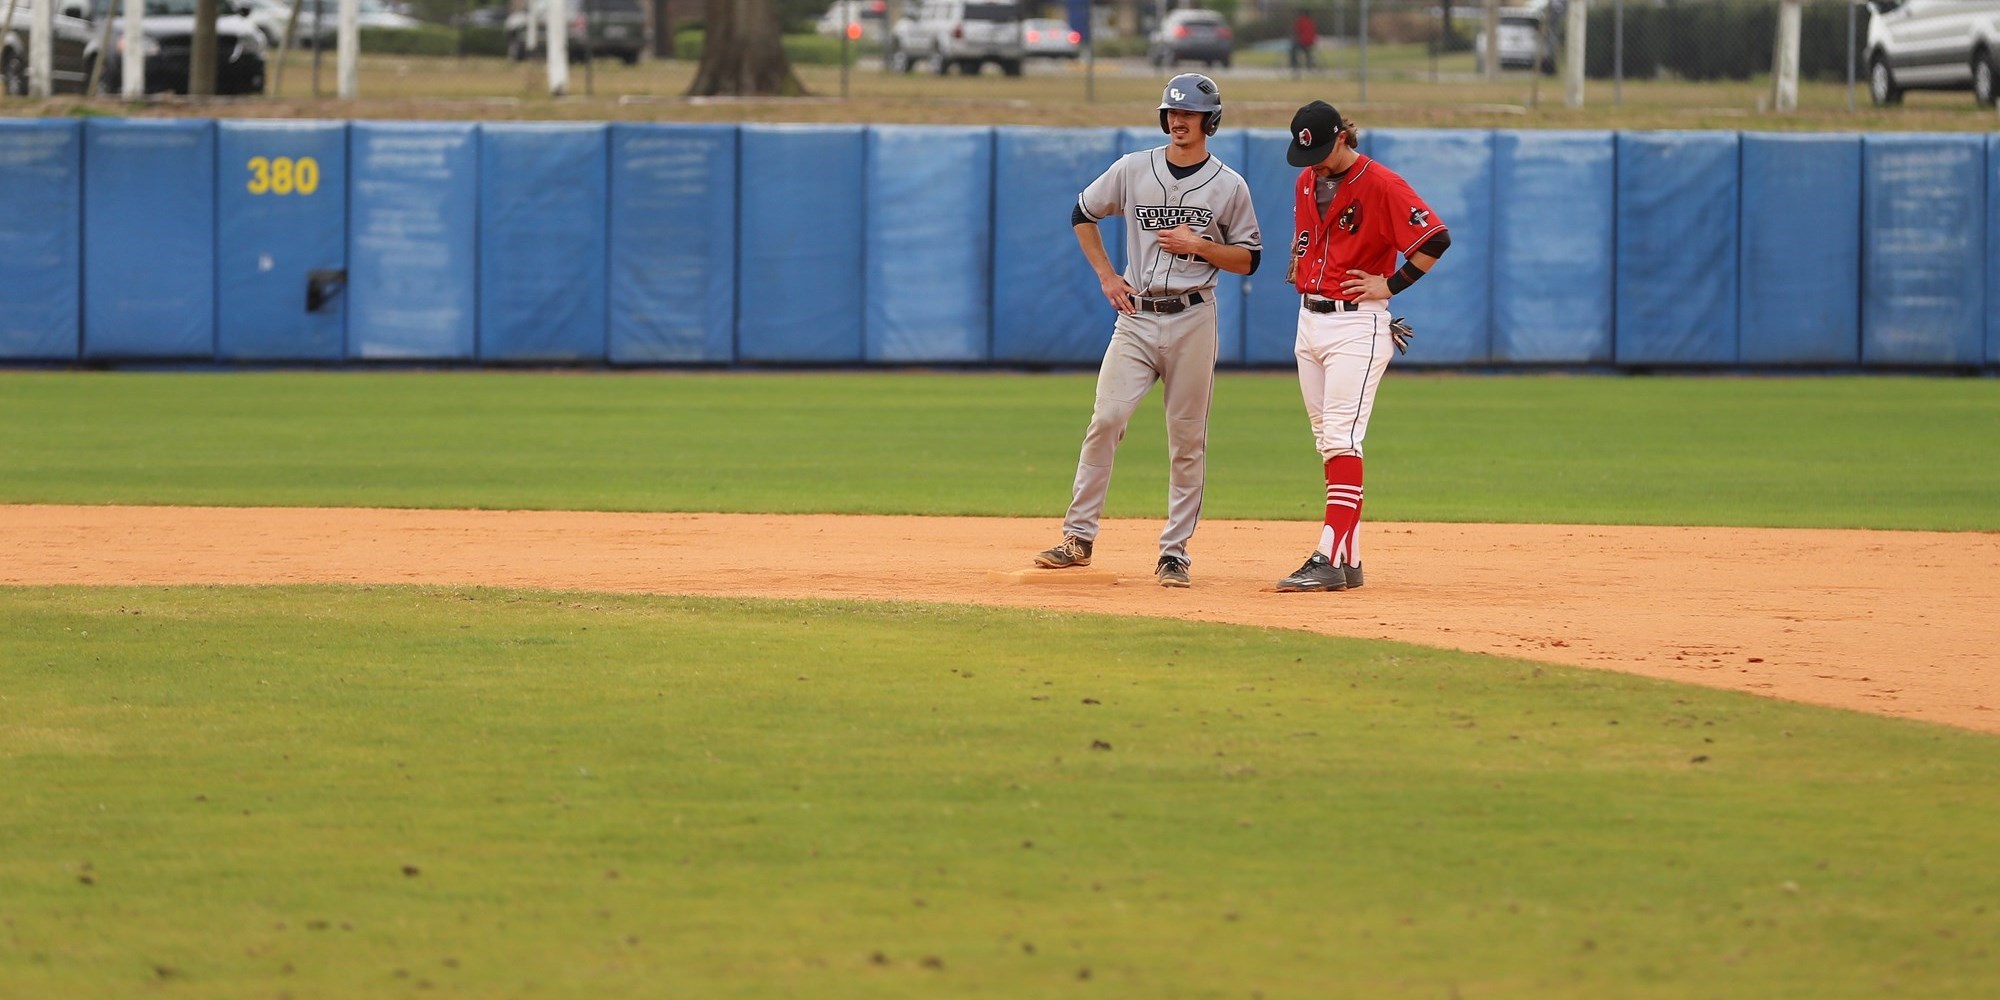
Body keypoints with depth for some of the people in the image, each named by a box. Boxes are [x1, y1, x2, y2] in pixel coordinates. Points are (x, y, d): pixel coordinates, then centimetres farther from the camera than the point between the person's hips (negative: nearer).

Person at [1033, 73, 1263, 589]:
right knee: (1106, 420, -10)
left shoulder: (1229, 187, 1)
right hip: (1136, 315, 1)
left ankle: (1175, 551, 6)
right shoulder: (1133, 169, 5)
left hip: (1193, 319, -1)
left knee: (1187, 439, 1)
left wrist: (1198, 245, -11)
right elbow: (1082, 214, 17)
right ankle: (1078, 537, -4)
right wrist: (1106, 275, 7)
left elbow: (1248, 259, 5)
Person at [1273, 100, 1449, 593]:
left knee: (1341, 440, -14)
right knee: (1327, 442, 8)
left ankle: (1329, 559, -19)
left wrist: (1391, 284, -15)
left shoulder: (1381, 184, -14)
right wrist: (1300, 270, 11)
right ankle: (1349, 559, 11)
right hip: (1310, 321, 8)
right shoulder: (1306, 182, 10)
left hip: (1356, 326, -8)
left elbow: (1436, 238, -18)